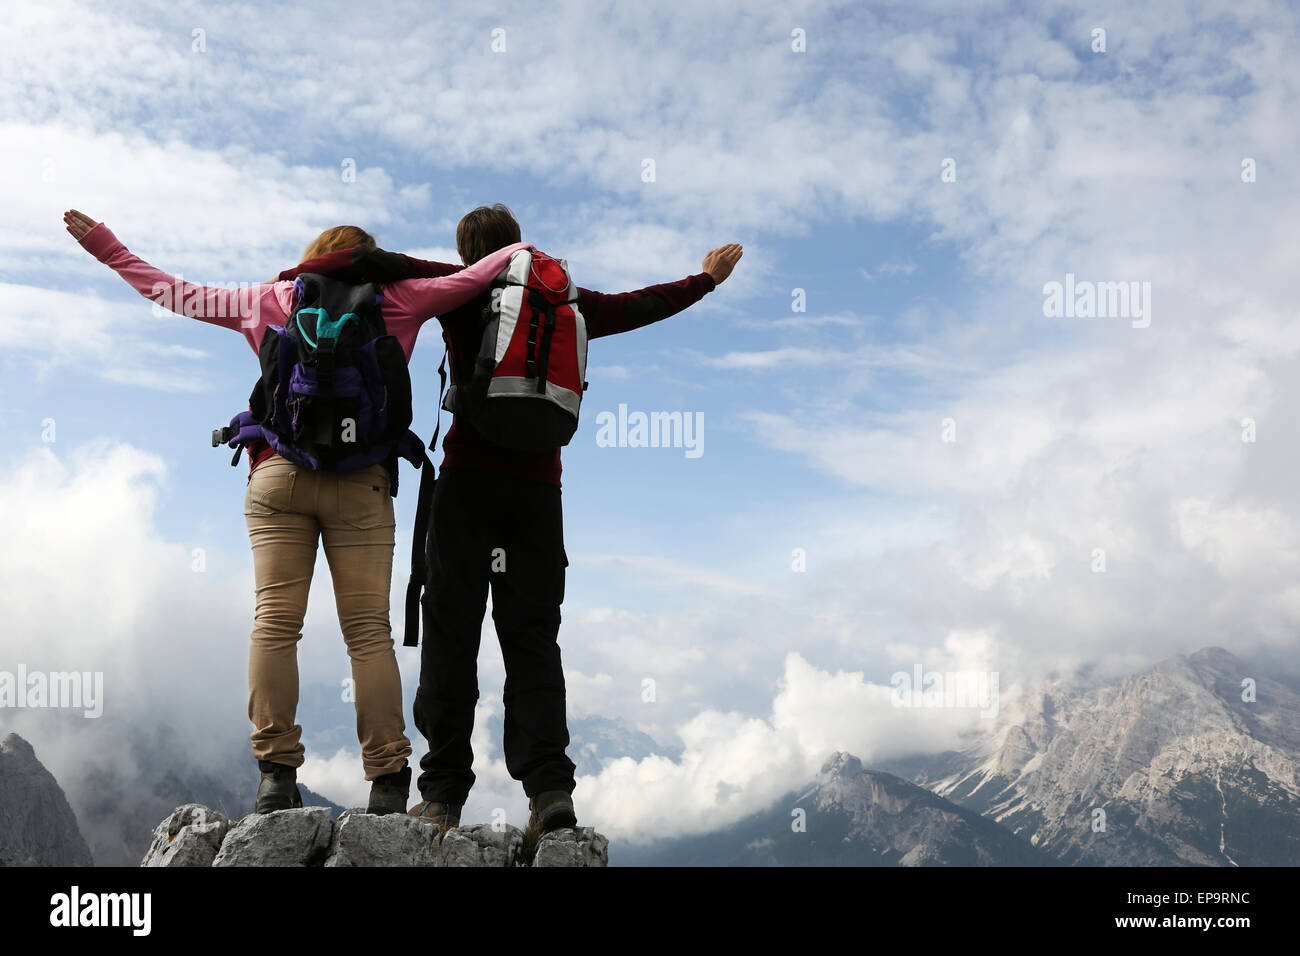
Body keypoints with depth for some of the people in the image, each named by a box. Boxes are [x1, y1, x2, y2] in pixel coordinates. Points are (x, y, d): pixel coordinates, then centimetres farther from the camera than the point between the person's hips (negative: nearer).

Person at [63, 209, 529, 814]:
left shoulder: (266, 300, 19)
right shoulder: (392, 300, 13)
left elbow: (172, 293, 26)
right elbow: (470, 279, 16)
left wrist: (103, 245, 38)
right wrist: (522, 250, 34)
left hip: (278, 474, 2)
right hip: (361, 481, -1)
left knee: (275, 621, 0)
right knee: (368, 630, -2)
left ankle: (276, 773, -5)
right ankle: (388, 782, -4)